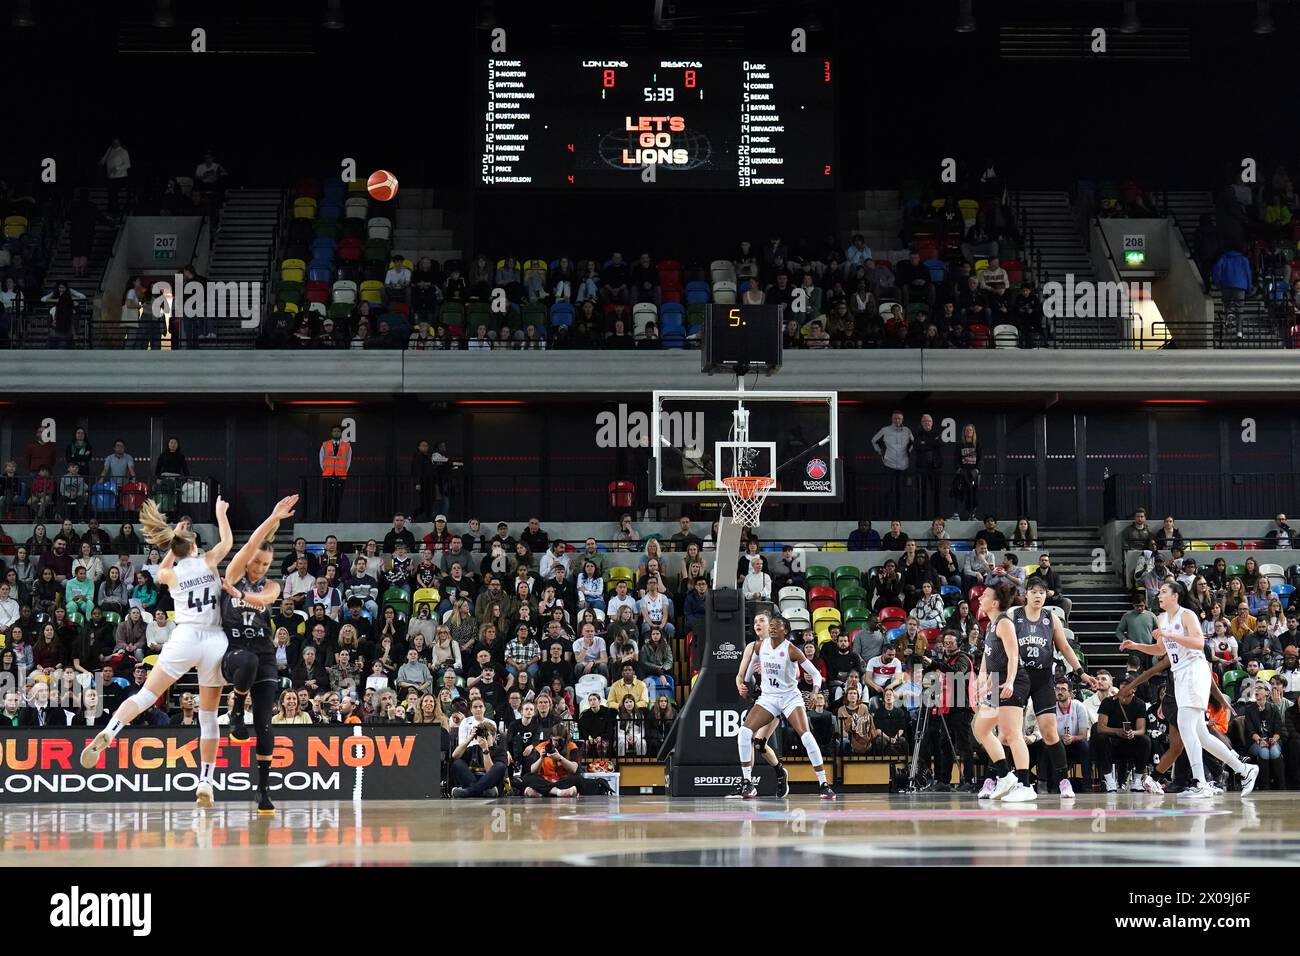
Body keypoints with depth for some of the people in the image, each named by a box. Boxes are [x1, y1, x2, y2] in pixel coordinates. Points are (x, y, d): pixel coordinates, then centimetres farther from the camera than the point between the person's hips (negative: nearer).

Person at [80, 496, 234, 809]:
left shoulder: (171, 574, 9)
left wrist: (173, 544, 31)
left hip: (185, 639, -1)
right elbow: (228, 541, 28)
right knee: (209, 716, 7)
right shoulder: (208, 561, 8)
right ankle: (205, 785, 5)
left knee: (146, 695, -4)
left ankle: (107, 734, -31)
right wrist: (220, 513, 40)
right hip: (215, 641, 1)